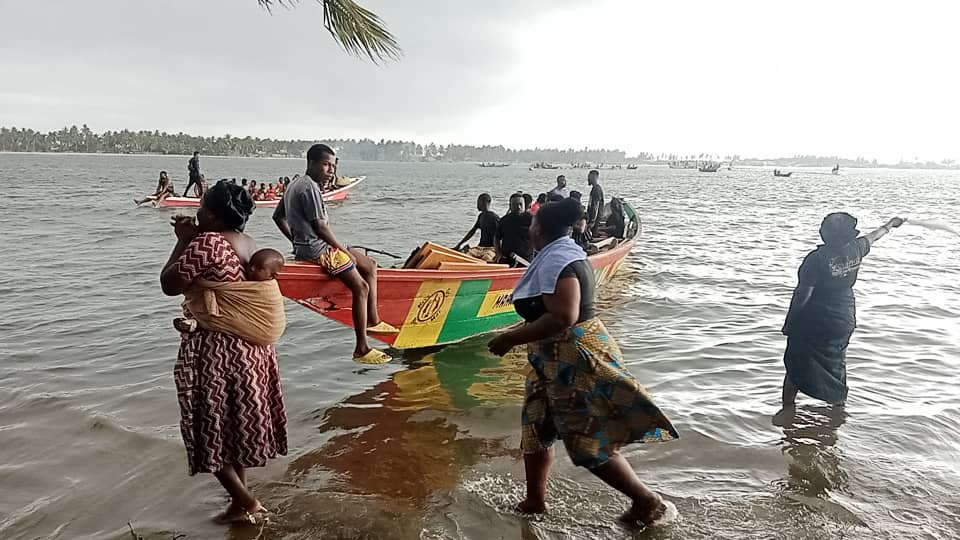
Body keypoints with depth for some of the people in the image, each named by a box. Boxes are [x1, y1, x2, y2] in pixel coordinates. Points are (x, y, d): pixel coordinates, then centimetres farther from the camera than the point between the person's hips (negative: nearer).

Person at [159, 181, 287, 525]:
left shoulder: (207, 242, -19)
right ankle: (241, 499, 29)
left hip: (214, 350, -9)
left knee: (211, 428, 6)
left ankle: (246, 502, 12)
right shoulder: (246, 242, 7)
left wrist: (183, 241, -4)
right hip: (248, 346, 9)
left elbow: (169, 285, -11)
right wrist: (191, 240, 9)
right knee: (234, 423, 19)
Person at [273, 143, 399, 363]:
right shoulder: (310, 188, -17)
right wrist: (345, 250, -10)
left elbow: (278, 216, 22)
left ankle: (373, 320, 15)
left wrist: (297, 241, 18)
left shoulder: (295, 185, 16)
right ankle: (361, 349, -11)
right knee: (361, 287, -13)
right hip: (318, 250, -11)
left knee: (370, 266, 16)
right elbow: (320, 228, -21)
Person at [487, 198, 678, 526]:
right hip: (562, 358, 11)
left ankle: (650, 503, 13)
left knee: (589, 443, -1)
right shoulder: (565, 254, 11)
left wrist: (511, 339, -25)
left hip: (573, 358, -11)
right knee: (535, 429, 18)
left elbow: (563, 317, -31)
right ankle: (535, 501, 31)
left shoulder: (555, 260, -21)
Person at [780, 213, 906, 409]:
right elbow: (873, 237, 17)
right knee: (836, 368, 20)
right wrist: (889, 225, 38)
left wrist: (789, 324, -11)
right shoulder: (855, 249, -6)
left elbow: (803, 294, -20)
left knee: (796, 367, 5)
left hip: (812, 322, -5)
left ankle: (787, 409, 8)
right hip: (843, 321, 5)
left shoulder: (816, 258, -21)